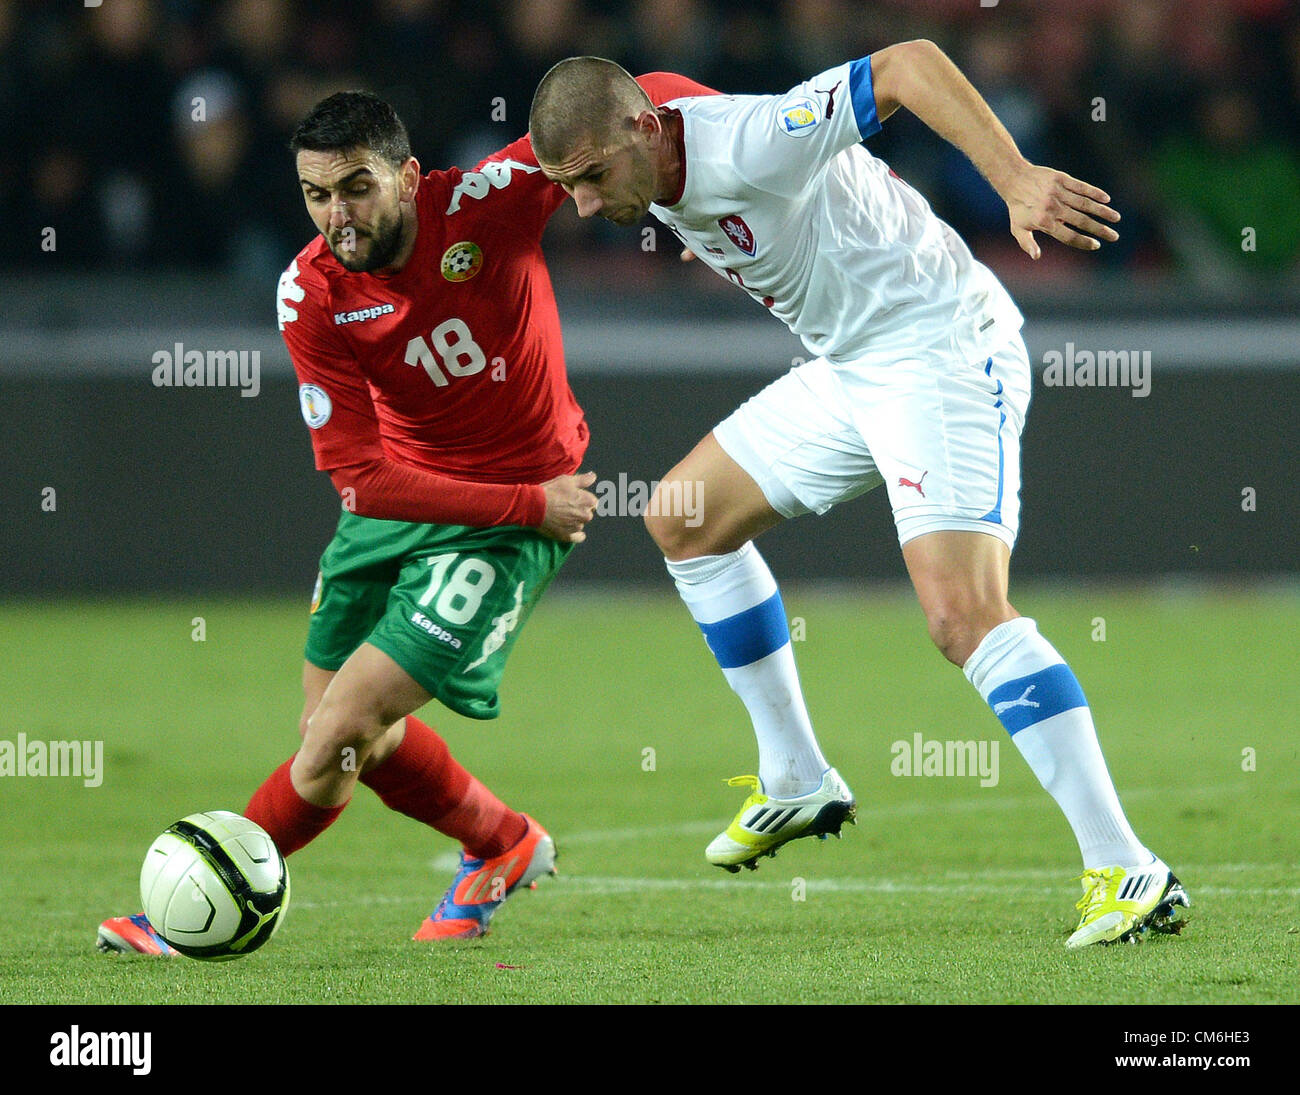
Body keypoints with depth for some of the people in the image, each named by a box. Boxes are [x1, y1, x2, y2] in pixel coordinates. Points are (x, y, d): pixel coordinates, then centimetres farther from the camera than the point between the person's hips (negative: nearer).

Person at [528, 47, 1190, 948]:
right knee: (685, 520, 17)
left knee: (964, 612, -23)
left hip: (945, 356, -10)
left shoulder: (750, 146, -27)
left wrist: (1017, 181, -40)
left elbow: (910, 63, -32)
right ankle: (796, 781, 27)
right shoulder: (660, 175, 1)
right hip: (847, 371, 10)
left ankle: (1128, 874, -23)